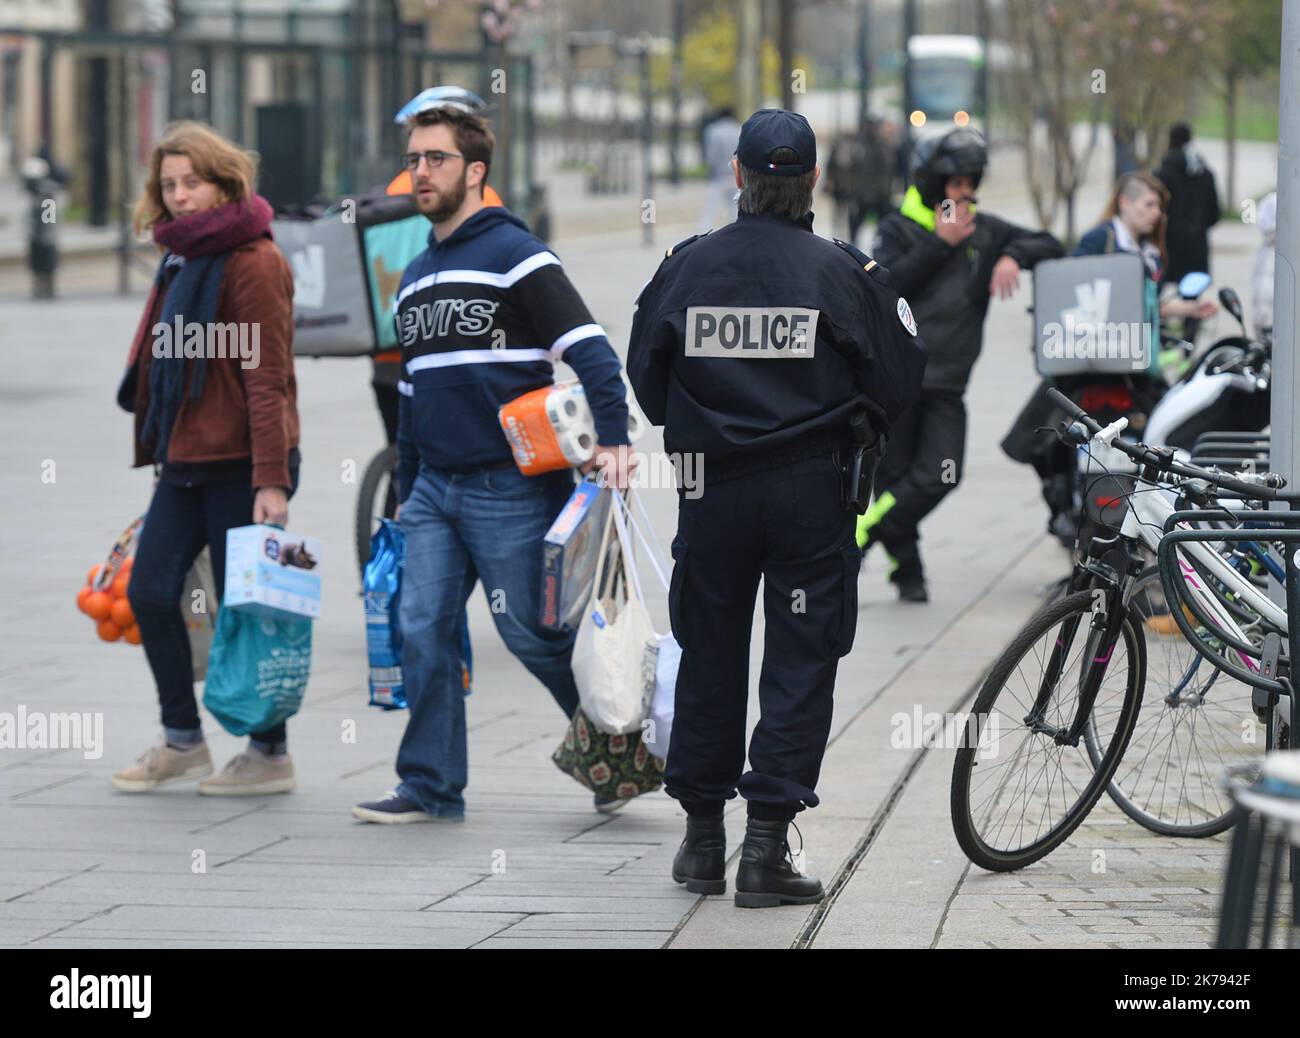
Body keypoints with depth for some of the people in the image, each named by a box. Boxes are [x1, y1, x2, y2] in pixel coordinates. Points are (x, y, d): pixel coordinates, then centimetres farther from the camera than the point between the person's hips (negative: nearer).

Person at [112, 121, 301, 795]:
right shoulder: (180, 260, 14)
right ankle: (182, 740, 18)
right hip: (184, 462, 8)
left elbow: (268, 378, -17)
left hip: (237, 463, -8)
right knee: (149, 592, 6)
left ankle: (270, 754, 10)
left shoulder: (252, 262, -13)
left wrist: (272, 480, -21)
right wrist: (161, 449, 16)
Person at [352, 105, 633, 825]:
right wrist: (407, 491, 22)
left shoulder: (514, 254, -7)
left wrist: (611, 438, -26)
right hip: (435, 492, 7)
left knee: (532, 633, -1)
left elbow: (590, 350, -14)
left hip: (510, 488, -7)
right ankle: (431, 788, 5)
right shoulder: (415, 278, 17)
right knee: (423, 632, 0)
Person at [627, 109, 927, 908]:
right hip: (810, 490, -2)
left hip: (711, 489, 2)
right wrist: (904, 322, 18)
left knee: (710, 655, 14)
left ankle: (703, 838, 20)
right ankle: (767, 846, -3)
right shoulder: (842, 272, -8)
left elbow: (645, 377, 7)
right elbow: (897, 382, -3)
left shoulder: (687, 266, -2)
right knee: (800, 663, 2)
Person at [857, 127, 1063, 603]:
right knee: (895, 476, -2)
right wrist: (939, 244, -14)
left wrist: (1013, 256, -6)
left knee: (939, 476, -14)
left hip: (946, 384, 3)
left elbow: (1050, 246, 15)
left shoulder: (984, 230, 12)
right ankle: (906, 566, 12)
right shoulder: (899, 228, 2)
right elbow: (886, 285, -14)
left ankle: (861, 533, -3)